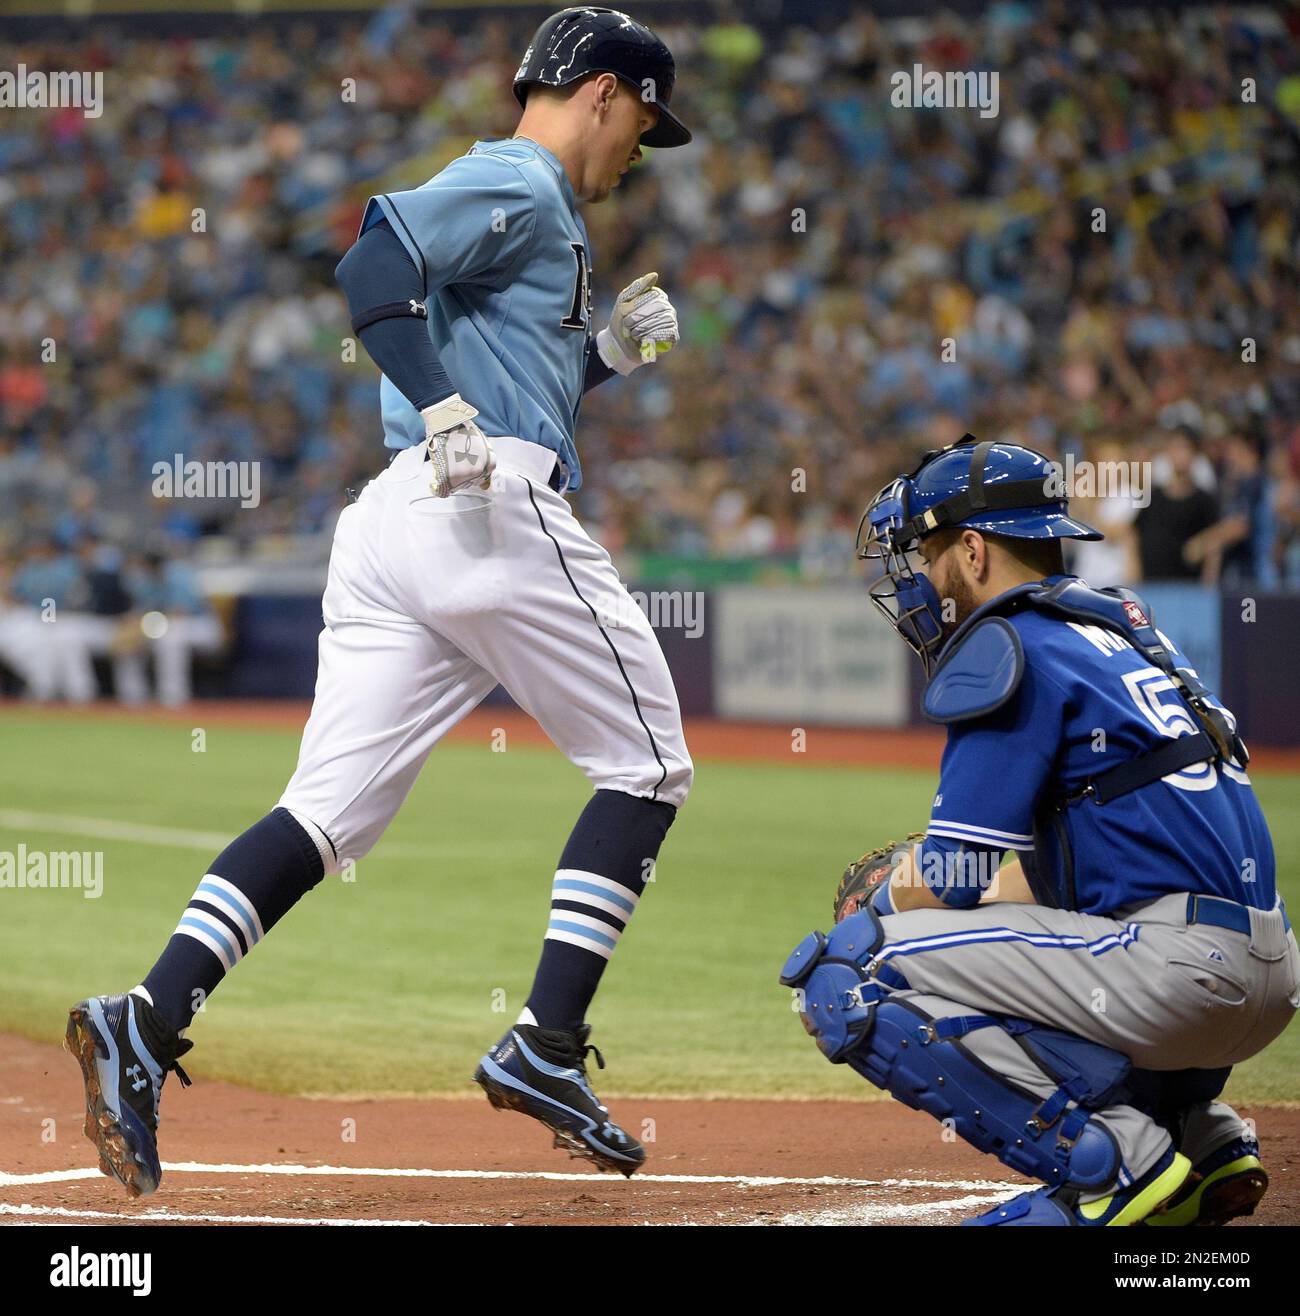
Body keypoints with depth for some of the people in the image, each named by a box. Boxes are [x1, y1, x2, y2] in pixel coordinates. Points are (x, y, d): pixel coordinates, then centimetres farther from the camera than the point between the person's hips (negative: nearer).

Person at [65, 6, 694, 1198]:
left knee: (329, 810, -1)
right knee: (645, 763, 4)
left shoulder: (510, 199, 30)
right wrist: (449, 408, -25)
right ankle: (547, 1048, -4)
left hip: (387, 520, 9)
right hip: (499, 514, -9)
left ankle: (150, 1022, -19)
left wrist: (606, 353, 23)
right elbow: (373, 269, -17)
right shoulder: (522, 188, 0)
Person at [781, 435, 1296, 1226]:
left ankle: (1113, 1161, -12)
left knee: (845, 971, -10)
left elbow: (952, 880, -8)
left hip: (1184, 967, -10)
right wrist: (912, 883, 23)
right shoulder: (1120, 624, 22)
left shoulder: (1012, 647, -6)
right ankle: (1201, 1137, 16)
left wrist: (875, 904, 12)